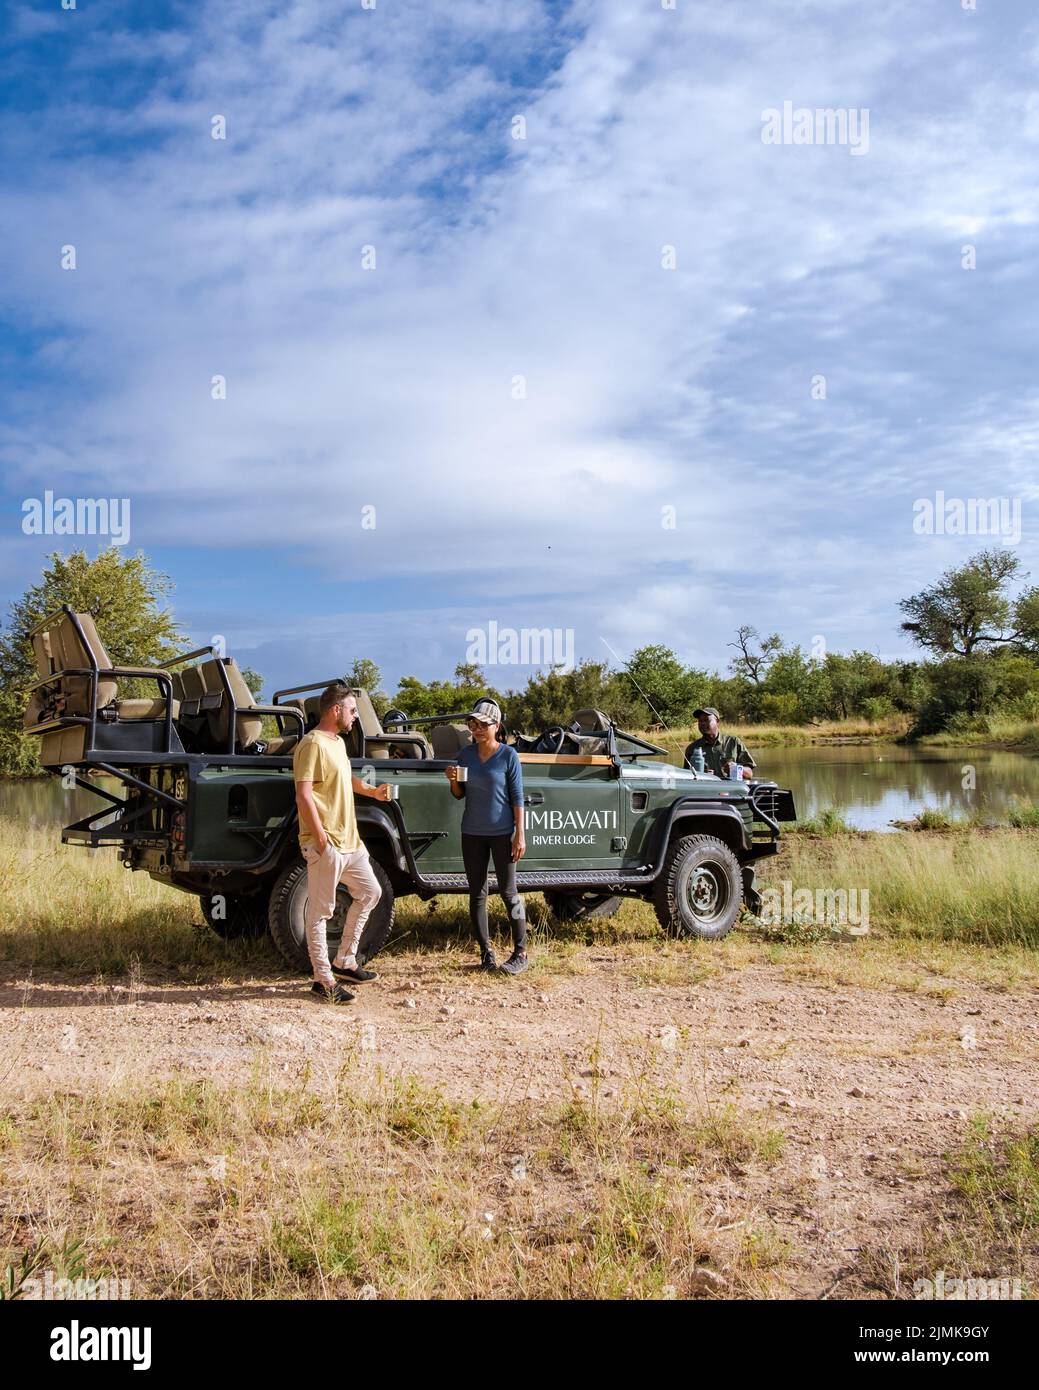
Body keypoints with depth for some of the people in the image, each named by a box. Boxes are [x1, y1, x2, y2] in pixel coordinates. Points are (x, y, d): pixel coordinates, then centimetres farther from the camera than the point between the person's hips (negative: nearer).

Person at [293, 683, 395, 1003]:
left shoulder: (338, 742, 15)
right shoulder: (313, 744, -16)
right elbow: (303, 796, -22)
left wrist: (371, 791, 18)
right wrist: (321, 840, -23)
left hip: (349, 840, 10)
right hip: (326, 844, -10)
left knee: (370, 893, 17)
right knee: (320, 911, -1)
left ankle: (344, 961, 26)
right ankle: (323, 980, 7)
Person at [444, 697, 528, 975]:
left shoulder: (508, 755, -8)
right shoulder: (466, 754, 4)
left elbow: (517, 797, -8)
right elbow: (459, 794, 12)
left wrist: (520, 835, -12)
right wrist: (453, 781, -10)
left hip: (502, 833, -4)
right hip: (472, 833, 4)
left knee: (508, 894, 0)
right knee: (477, 894, 8)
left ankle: (520, 953, 8)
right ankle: (485, 951, 17)